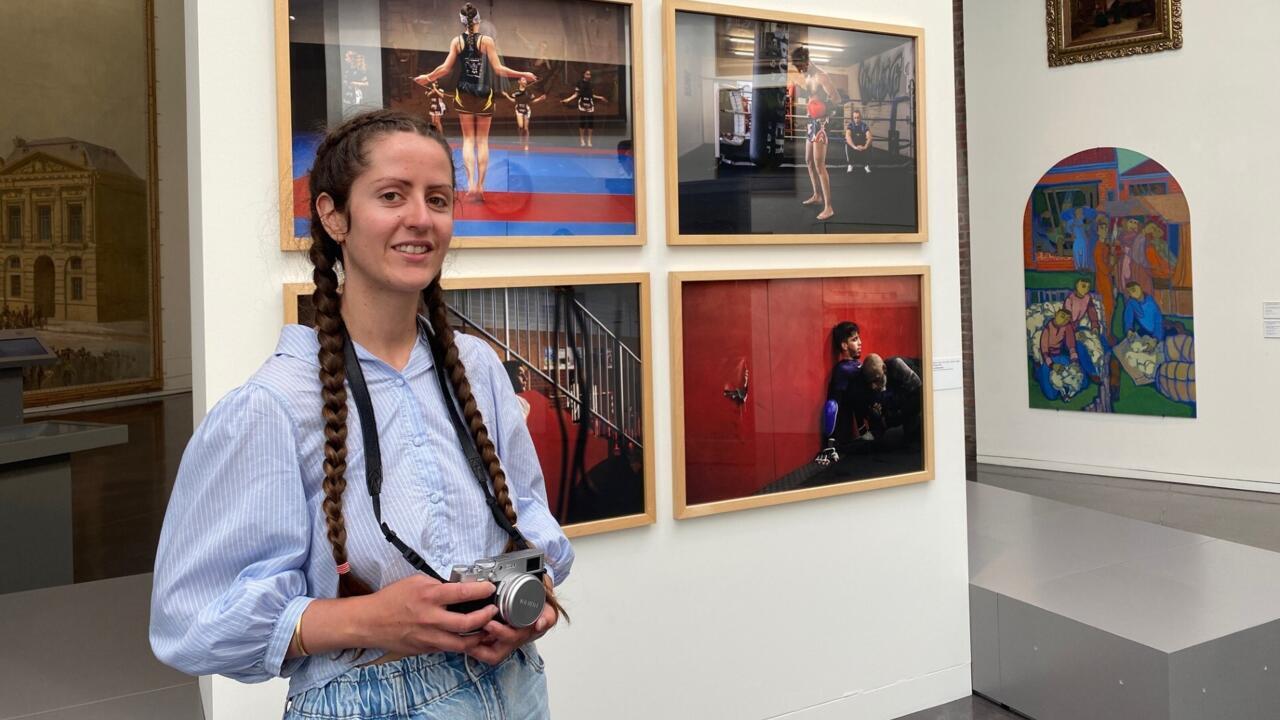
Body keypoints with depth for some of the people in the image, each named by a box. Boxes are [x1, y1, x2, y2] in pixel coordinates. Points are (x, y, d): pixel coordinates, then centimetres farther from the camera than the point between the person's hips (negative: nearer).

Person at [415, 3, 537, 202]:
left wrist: (427, 78, 15)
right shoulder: (487, 40, -8)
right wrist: (523, 75, -1)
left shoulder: (456, 41, -3)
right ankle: (480, 185, 5)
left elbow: (445, 68, -2)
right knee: (482, 141, 7)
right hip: (484, 96, -1)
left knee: (468, 139, 8)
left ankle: (471, 182, -9)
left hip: (464, 95, 1)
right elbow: (498, 69, -11)